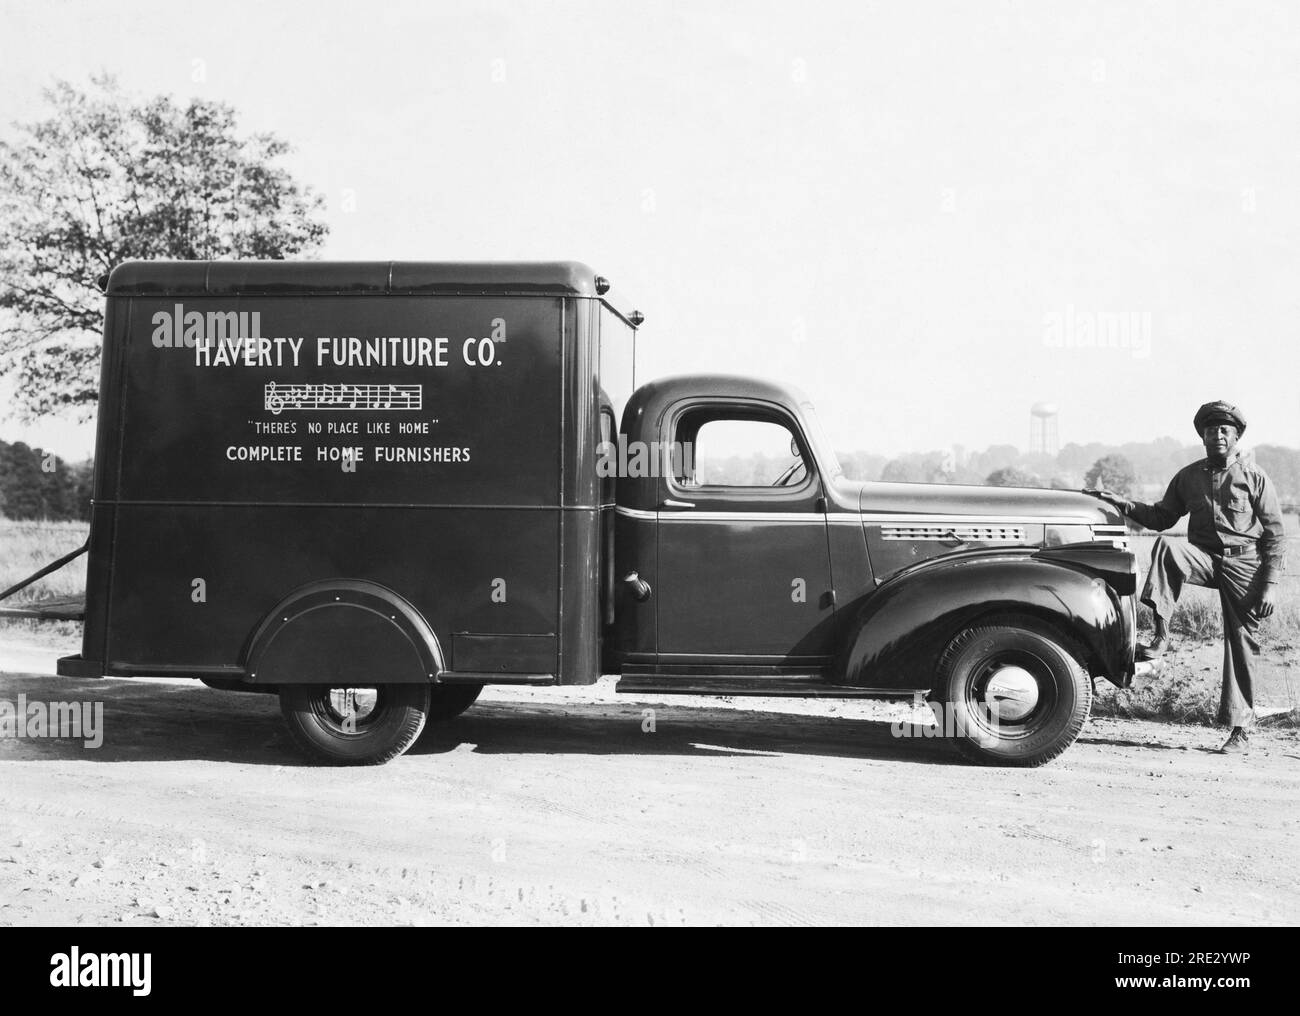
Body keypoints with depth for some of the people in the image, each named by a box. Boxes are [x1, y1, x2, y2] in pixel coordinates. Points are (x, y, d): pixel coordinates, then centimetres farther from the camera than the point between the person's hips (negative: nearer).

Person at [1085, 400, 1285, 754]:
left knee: (1242, 642, -2)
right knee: (1166, 547, -30)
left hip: (1244, 563, -3)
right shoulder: (1188, 477, 10)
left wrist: (1270, 583, -9)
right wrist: (1124, 504, -2)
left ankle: (1241, 730, 7)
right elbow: (1161, 517, 15)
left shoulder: (1254, 477, -1)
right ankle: (1161, 634, -32)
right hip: (1204, 556, 3)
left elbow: (1274, 533, -2)